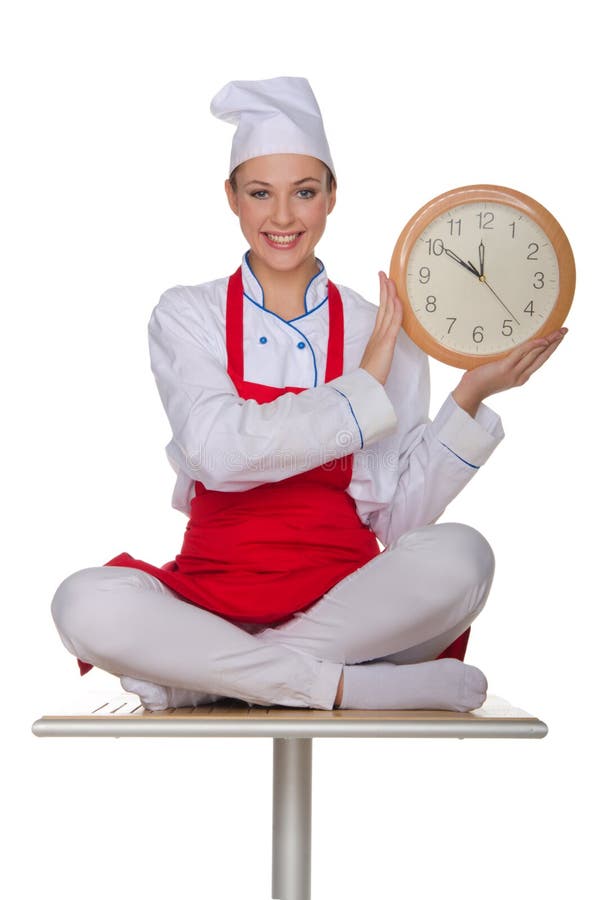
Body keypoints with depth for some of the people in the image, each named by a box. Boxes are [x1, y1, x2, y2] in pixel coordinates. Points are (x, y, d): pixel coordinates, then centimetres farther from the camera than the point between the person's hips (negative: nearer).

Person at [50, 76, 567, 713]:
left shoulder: (382, 333, 7)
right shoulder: (187, 316, 5)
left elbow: (398, 519, 1)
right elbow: (219, 451, -15)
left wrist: (469, 398, -8)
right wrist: (362, 390, -11)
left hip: (344, 600, 1)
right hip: (215, 593, -1)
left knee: (459, 555, -29)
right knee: (85, 602, -30)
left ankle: (200, 672, -21)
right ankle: (348, 685, -24)